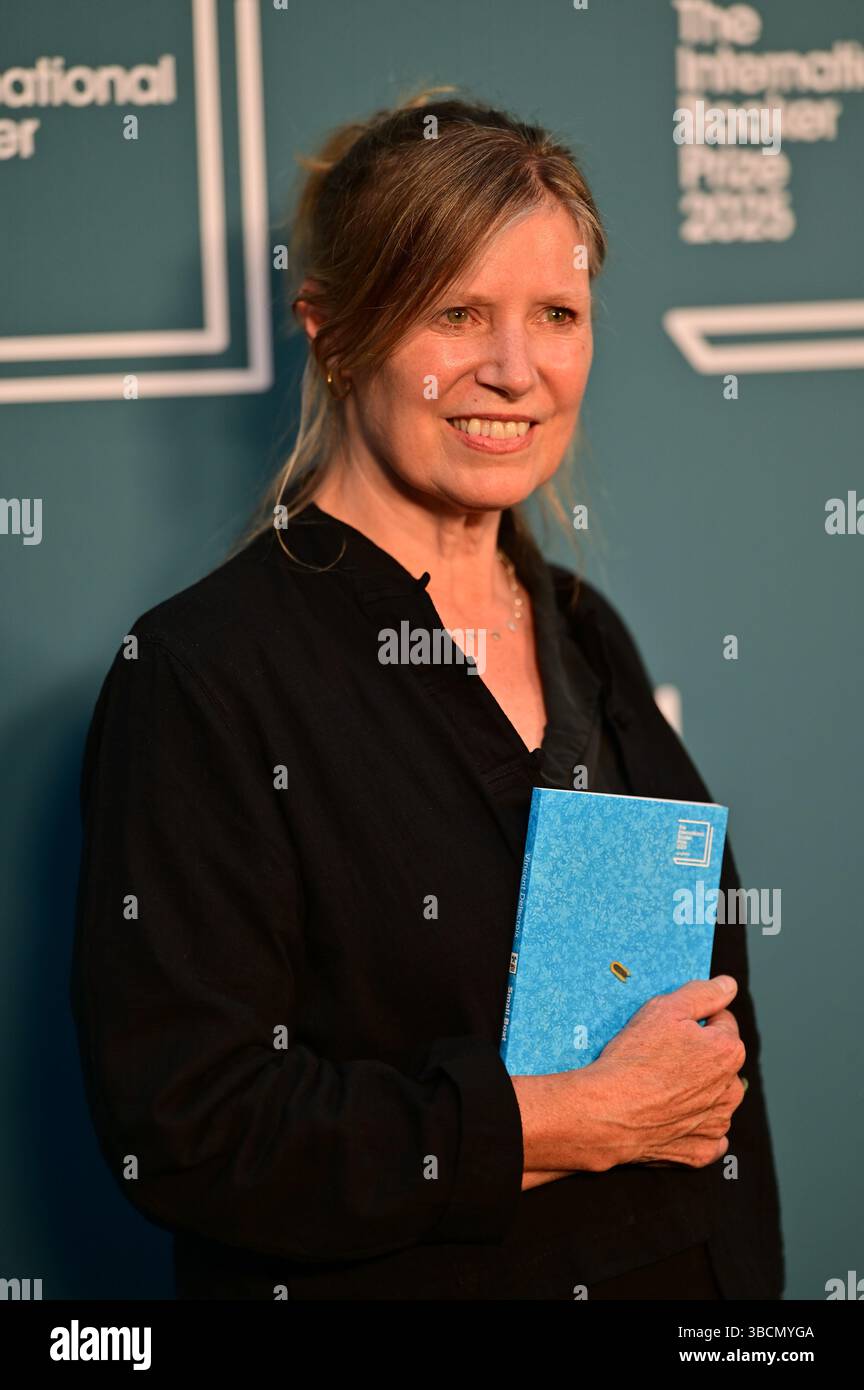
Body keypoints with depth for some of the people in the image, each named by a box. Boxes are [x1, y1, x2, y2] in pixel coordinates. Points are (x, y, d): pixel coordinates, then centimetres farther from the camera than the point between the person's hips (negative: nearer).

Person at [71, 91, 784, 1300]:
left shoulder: (587, 634, 5)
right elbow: (185, 1131, -22)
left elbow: (712, 1006, 13)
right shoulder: (202, 676, -17)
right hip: (393, 1281, -6)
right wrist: (584, 1119, -20)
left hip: (683, 1266, 6)